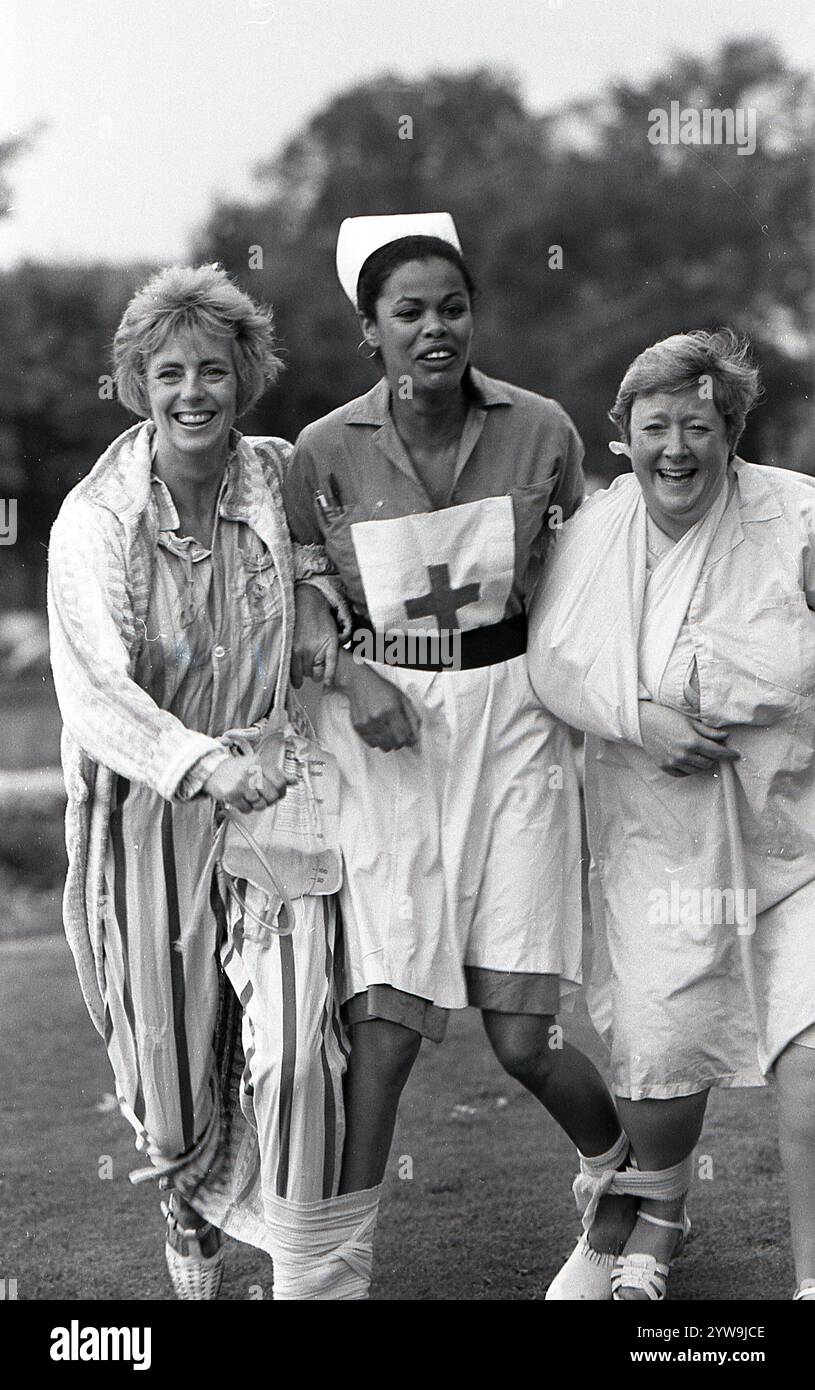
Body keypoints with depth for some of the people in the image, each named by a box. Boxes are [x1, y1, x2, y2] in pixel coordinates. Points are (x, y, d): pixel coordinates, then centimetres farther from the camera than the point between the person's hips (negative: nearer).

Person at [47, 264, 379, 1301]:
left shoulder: (282, 480, -3)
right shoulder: (94, 520, -10)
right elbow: (92, 690, -22)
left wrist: (320, 568, -6)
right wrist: (204, 763, -39)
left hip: (275, 796, 1)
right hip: (152, 815, -1)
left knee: (298, 1048, -16)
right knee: (172, 1073, 13)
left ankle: (315, 1275, 3)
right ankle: (189, 1198, 47)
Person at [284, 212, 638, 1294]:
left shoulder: (543, 432, -1)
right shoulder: (326, 454, -3)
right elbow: (298, 594, 8)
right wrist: (351, 674, -10)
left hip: (511, 726, 0)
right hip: (383, 733, 0)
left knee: (522, 1037, 0)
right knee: (384, 1029, -6)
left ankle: (628, 1173, 32)